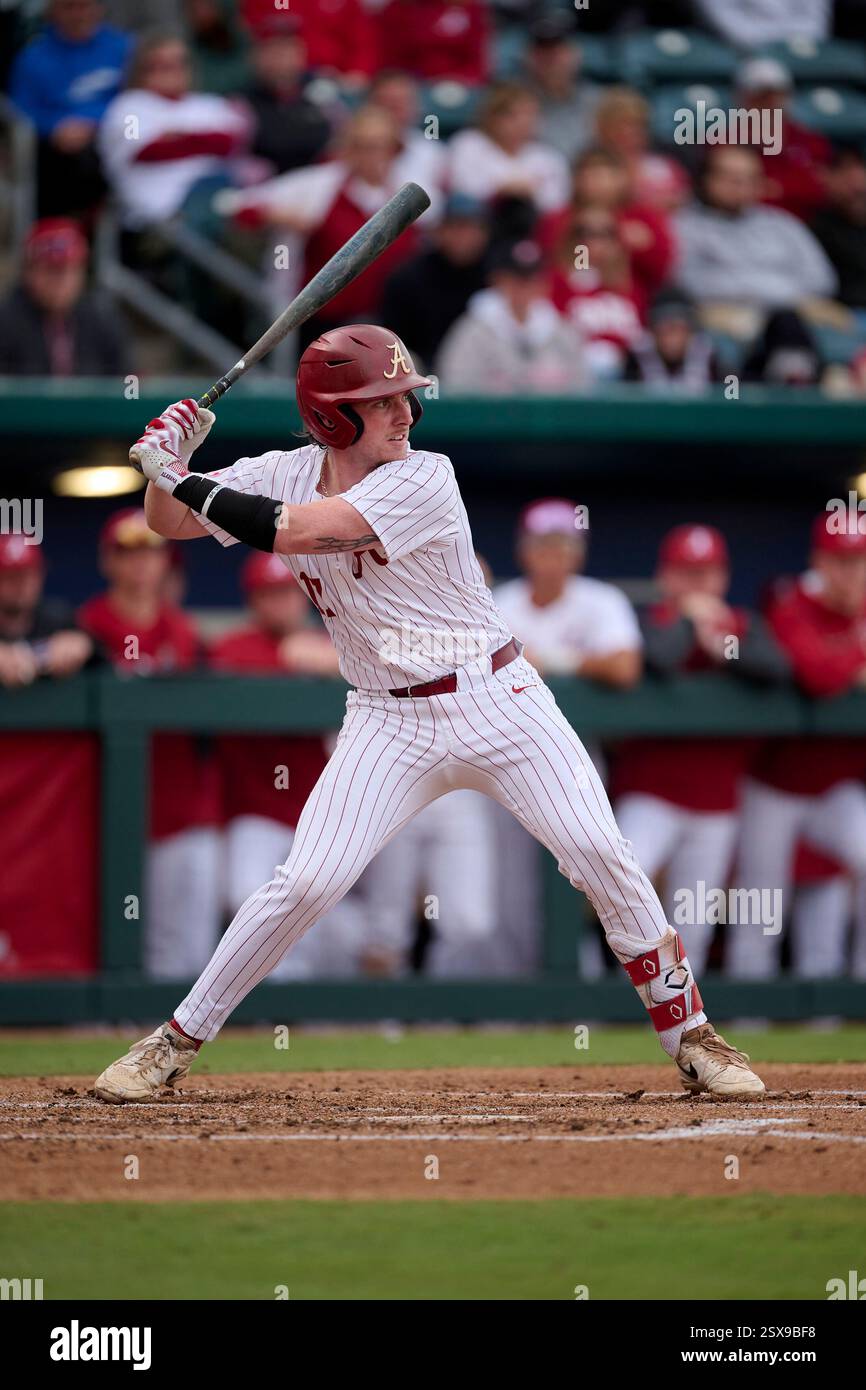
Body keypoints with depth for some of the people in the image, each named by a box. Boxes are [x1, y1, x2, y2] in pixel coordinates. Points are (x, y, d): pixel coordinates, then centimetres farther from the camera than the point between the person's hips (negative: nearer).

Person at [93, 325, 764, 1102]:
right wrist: (165, 464, -15)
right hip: (390, 726, 2)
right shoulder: (285, 476, -1)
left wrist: (181, 477, -21)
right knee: (306, 883, -11)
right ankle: (176, 1043, 1)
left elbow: (293, 531, -27)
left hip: (498, 704, -2)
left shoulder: (424, 481, -17)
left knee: (601, 855, -11)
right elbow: (171, 524, 6)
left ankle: (688, 1036, 3)